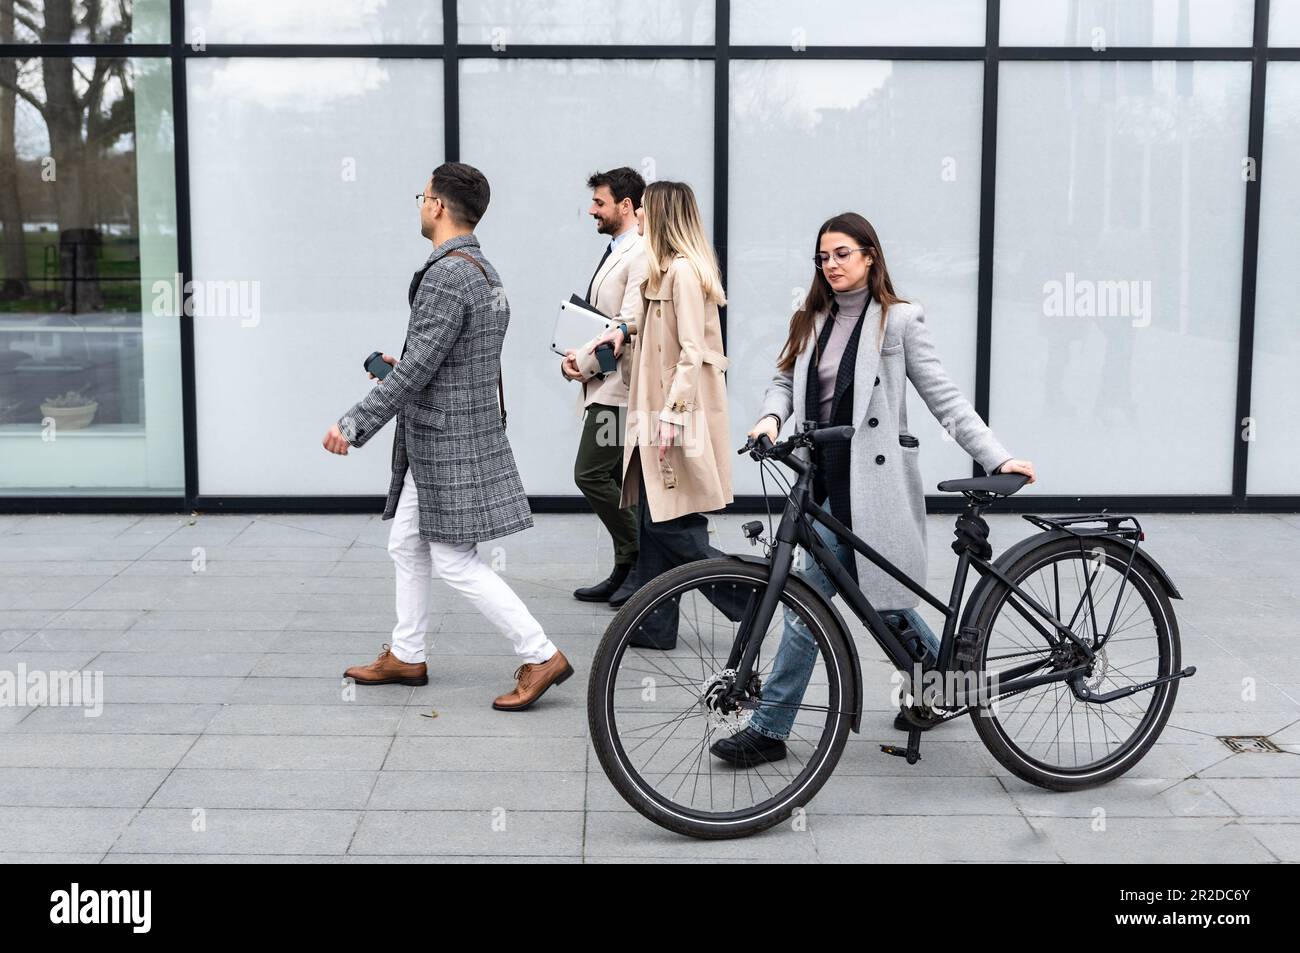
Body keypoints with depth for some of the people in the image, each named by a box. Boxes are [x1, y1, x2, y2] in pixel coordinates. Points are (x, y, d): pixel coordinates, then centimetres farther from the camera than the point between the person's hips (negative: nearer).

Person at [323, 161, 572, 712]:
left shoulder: (446, 276, -21)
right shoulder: (483, 270, 12)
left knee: (455, 562, -4)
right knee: (407, 547, 17)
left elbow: (416, 369, -24)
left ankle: (541, 656, -1)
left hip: (448, 443, -10)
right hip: (436, 442, 10)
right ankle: (406, 656, 28)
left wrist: (354, 424, -21)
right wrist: (401, 367, 23)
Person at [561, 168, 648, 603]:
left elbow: (631, 324, -21)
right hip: (604, 385, 10)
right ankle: (630, 570, 17)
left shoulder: (642, 254, -14)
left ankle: (639, 561, 0)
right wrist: (575, 356, 6)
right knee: (618, 481, 11)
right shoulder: (615, 252, 18)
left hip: (619, 387, -10)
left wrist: (585, 362, -11)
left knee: (590, 474, -9)